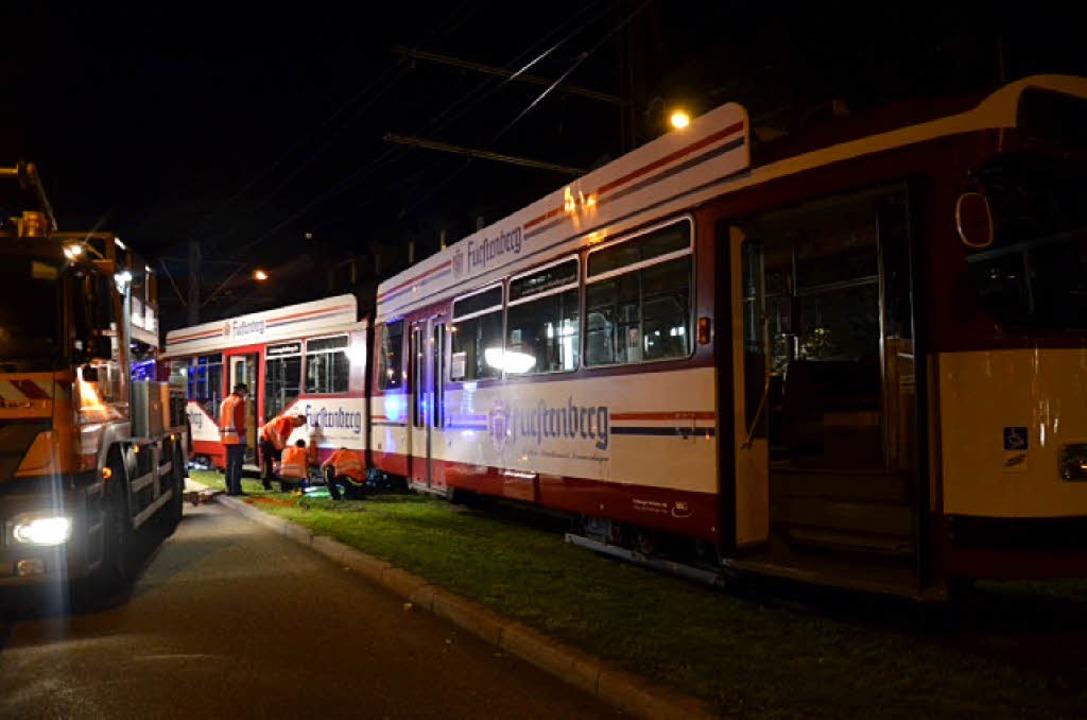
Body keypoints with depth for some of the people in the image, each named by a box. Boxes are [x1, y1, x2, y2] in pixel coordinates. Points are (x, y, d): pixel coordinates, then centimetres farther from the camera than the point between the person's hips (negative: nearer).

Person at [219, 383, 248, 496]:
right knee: (237, 463, -7)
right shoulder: (239, 401, -7)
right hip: (237, 437, -8)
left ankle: (229, 488, 14)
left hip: (226, 437, 8)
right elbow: (240, 421, -15)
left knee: (229, 463, 12)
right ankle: (236, 488, -10)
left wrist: (222, 435, 18)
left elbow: (221, 420, 16)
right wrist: (242, 434, -14)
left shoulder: (225, 401, 17)